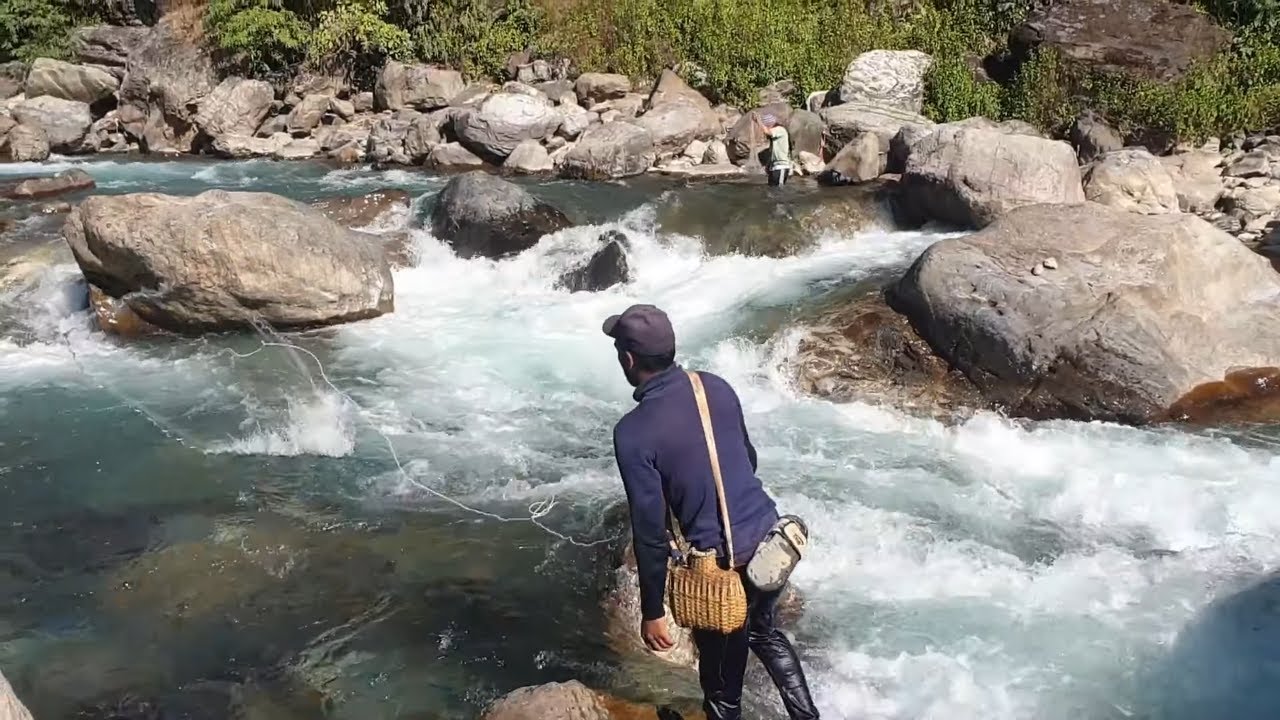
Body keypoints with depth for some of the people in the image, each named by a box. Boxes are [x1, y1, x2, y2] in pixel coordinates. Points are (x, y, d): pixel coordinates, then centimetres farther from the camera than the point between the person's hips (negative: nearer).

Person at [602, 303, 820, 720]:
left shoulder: (632, 433, -18)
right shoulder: (716, 387, -1)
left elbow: (650, 532, -15)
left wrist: (652, 611, -4)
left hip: (723, 562, -6)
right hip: (769, 537, 6)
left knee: (721, 668, 18)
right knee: (766, 632, 32)